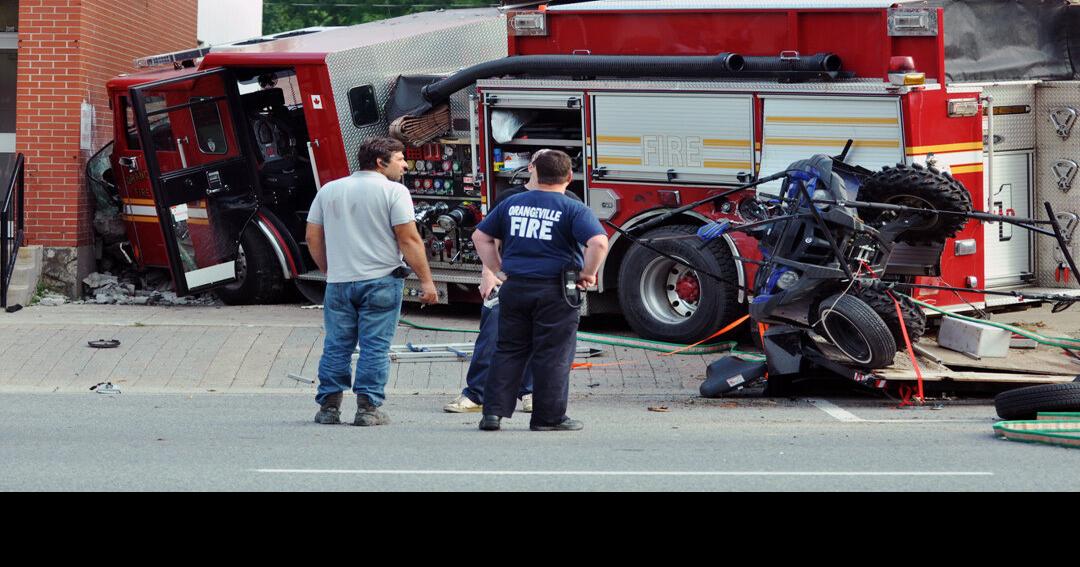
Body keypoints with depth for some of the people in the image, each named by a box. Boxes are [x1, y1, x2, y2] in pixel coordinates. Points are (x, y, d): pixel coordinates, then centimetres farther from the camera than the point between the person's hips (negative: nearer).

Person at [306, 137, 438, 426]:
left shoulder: (329, 191, 10)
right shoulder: (393, 191, -7)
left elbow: (313, 237, 12)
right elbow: (409, 240, -12)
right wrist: (426, 281, -8)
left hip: (339, 282, 4)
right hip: (380, 281, -4)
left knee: (336, 346, 9)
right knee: (375, 347, 0)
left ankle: (329, 405, 8)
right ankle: (368, 408, -3)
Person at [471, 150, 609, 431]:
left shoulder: (511, 204, 8)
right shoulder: (573, 210, -8)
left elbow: (481, 237, 14)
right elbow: (598, 242, -21)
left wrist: (499, 270, 16)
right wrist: (587, 274, -7)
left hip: (515, 288, 4)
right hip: (555, 292, -4)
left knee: (509, 351, 12)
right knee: (553, 356, 4)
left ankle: (494, 411, 7)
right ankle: (549, 417, 7)